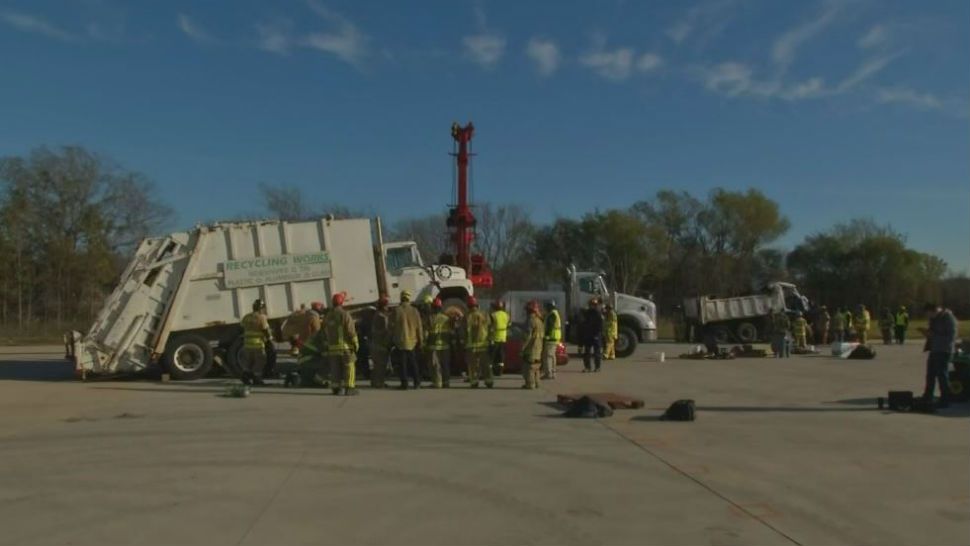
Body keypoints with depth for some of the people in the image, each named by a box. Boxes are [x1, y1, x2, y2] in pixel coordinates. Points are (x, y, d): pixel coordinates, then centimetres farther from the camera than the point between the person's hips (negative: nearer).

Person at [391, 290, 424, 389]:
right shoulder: (414, 311, -2)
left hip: (400, 341, -2)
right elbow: (419, 327, 1)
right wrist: (420, 340, 10)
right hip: (412, 341, 2)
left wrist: (393, 338, 8)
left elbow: (392, 326, -4)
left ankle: (404, 384, 1)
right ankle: (417, 383, 14)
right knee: (413, 363, 14)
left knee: (402, 364, 2)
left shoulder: (396, 311, -8)